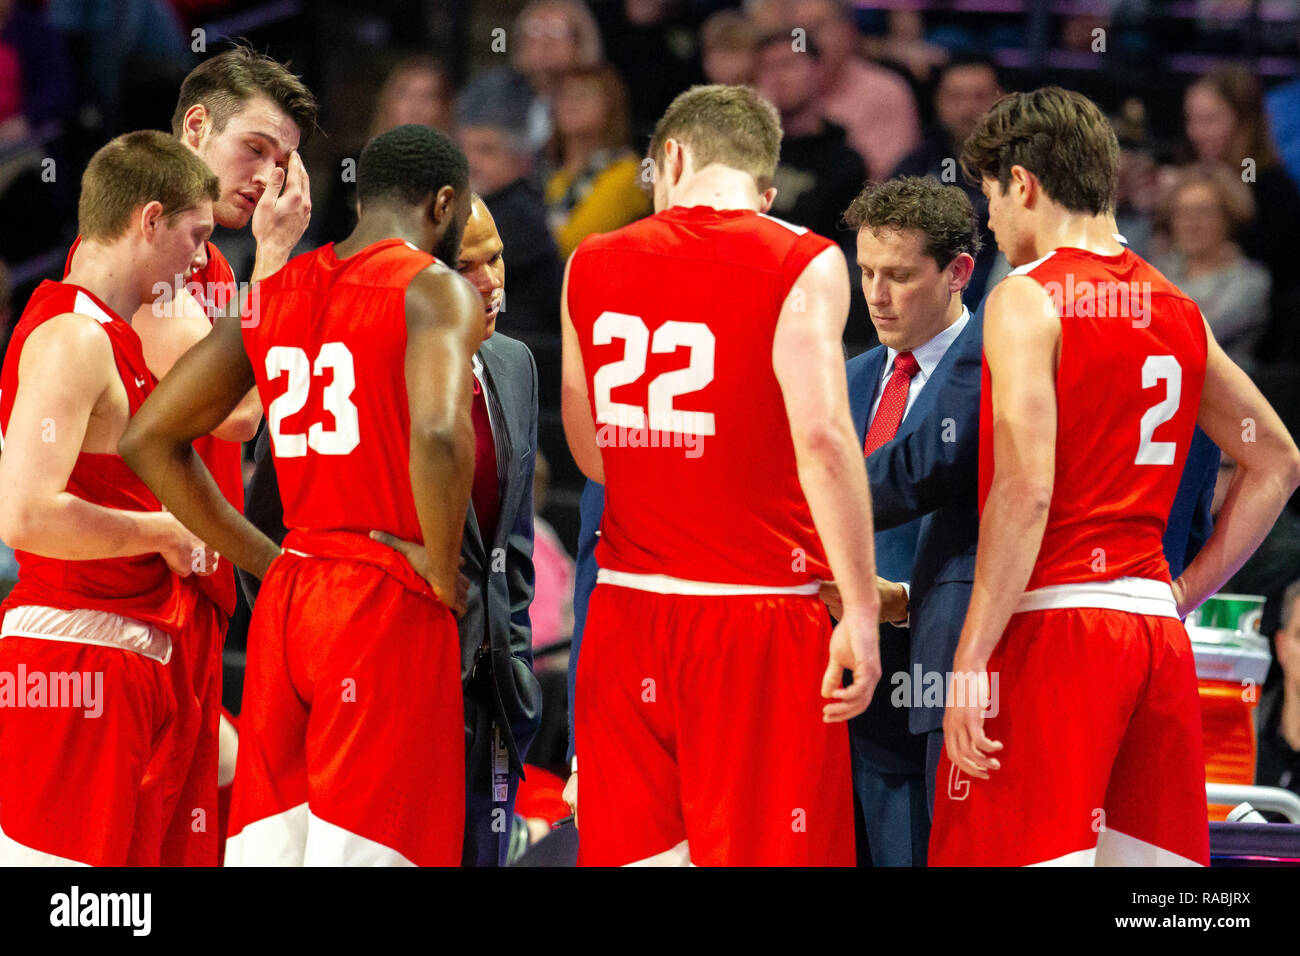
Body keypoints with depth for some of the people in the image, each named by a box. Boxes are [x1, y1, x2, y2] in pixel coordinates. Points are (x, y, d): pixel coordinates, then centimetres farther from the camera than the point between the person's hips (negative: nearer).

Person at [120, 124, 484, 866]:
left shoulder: (275, 296, 13)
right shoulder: (436, 290, -7)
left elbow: (148, 440, 15)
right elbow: (439, 434, -27)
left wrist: (270, 562, 16)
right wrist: (443, 568, -11)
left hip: (286, 604, 6)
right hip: (388, 609, -6)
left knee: (270, 845, 8)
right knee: (359, 847, -7)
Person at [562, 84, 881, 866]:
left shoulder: (592, 267, 9)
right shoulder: (804, 265, -5)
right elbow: (821, 438, -16)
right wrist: (861, 608, -14)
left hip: (627, 613, 4)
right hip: (759, 612, -4)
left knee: (633, 850, 8)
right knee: (756, 852, -2)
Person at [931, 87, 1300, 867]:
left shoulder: (1028, 298, -6)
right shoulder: (1176, 310, 15)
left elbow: (1025, 490, -16)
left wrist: (971, 661, -15)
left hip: (1052, 626, -7)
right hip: (1158, 638, 7)